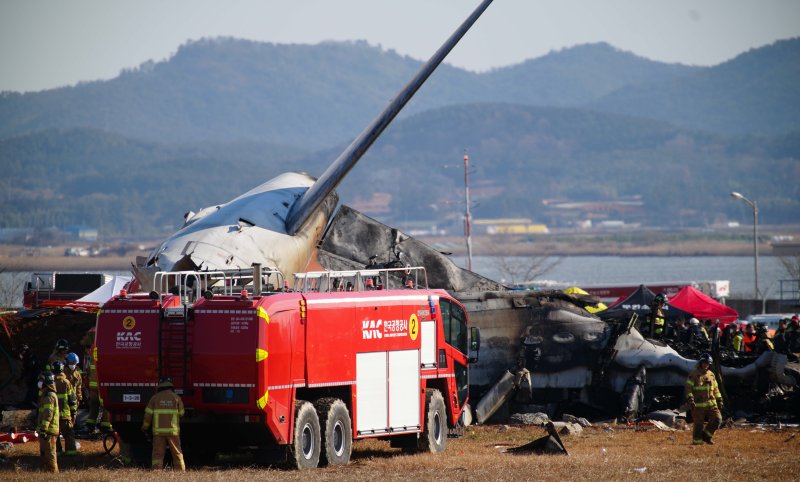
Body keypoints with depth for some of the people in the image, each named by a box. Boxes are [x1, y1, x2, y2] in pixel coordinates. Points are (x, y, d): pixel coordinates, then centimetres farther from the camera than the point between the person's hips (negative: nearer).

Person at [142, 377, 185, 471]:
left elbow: (148, 414, 2)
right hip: (173, 430, 0)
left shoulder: (155, 397, 3)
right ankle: (180, 471, 6)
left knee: (158, 453, 1)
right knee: (177, 453, 8)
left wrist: (145, 427, 14)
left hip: (158, 431, 0)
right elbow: (181, 413, 7)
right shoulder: (176, 397, 2)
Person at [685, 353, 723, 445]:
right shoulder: (693, 375, -4)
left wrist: (719, 400, 17)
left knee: (717, 419, -6)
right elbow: (688, 388, -8)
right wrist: (690, 400, -19)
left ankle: (706, 436, 11)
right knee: (699, 424, -3)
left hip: (711, 403, 5)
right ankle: (697, 441, 10)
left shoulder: (711, 374, 14)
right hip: (698, 404, -5)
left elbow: (715, 389, 21)